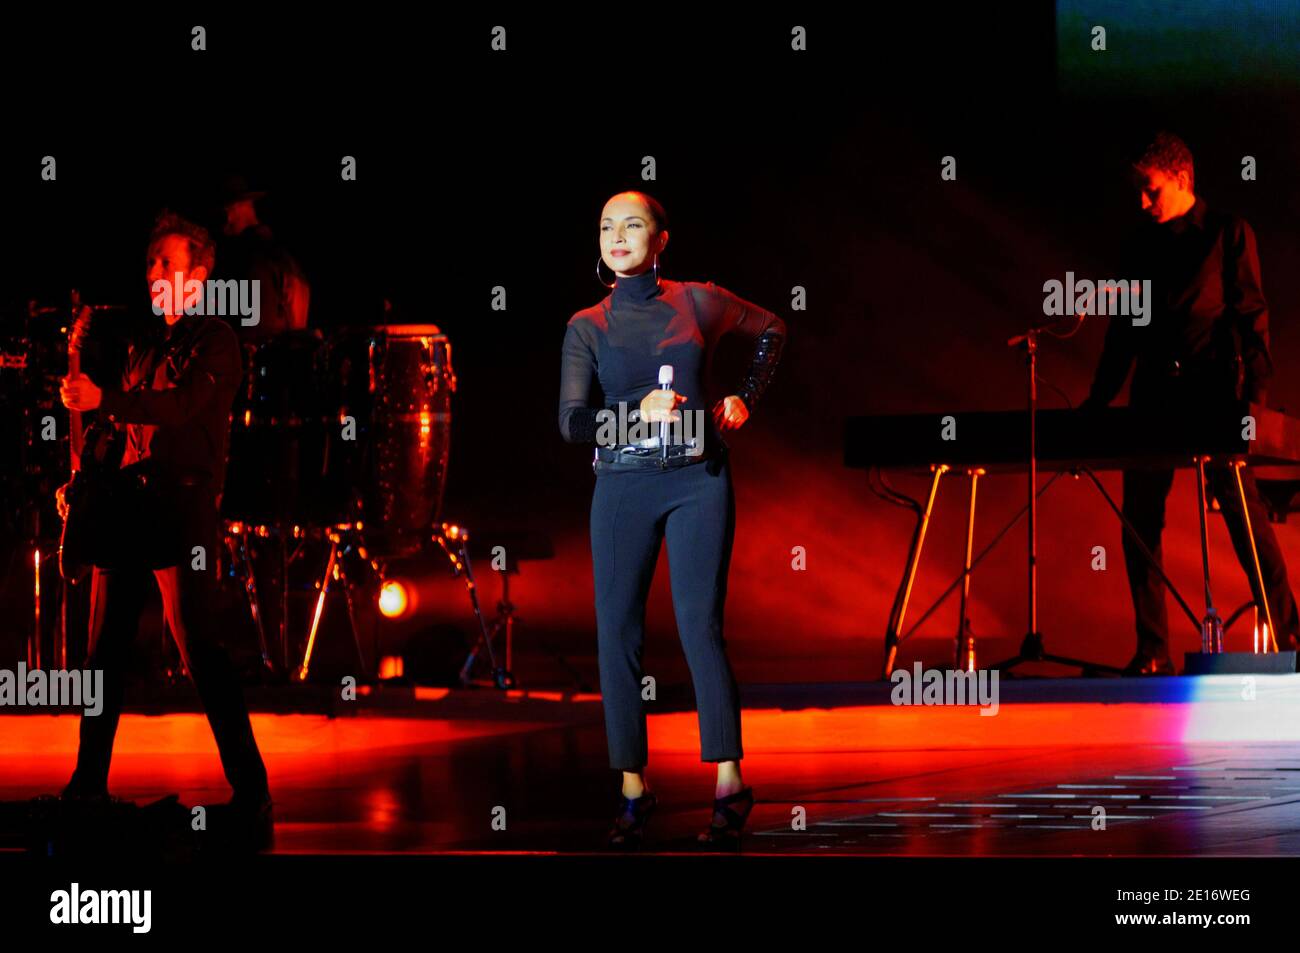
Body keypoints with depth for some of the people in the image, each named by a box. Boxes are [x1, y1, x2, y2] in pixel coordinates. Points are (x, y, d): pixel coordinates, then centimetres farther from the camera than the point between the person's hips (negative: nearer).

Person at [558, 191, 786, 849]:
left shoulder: (698, 302, 4)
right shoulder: (588, 327, 5)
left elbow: (771, 331, 21)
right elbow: (571, 423, -4)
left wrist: (745, 399, 12)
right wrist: (640, 412, -18)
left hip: (697, 479, -2)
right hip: (622, 486, 2)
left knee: (699, 626, -11)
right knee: (617, 632, -3)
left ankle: (729, 786, -6)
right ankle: (633, 791, 4)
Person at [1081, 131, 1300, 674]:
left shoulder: (1228, 234, 4)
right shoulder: (1139, 248, 16)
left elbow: (1251, 314, -2)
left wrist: (1256, 391, -12)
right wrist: (1098, 401, 15)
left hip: (1213, 392, -4)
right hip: (1155, 396, 5)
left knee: (1243, 510, -10)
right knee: (1140, 522, -2)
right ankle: (1152, 649, 2)